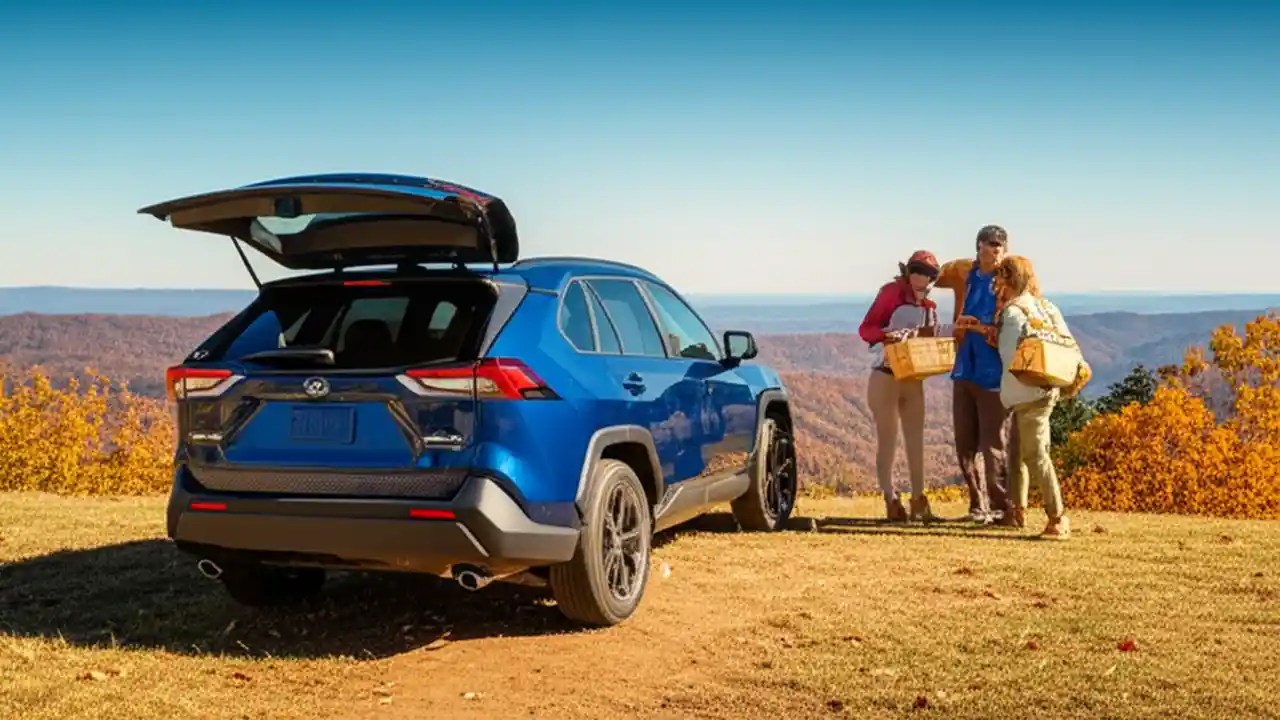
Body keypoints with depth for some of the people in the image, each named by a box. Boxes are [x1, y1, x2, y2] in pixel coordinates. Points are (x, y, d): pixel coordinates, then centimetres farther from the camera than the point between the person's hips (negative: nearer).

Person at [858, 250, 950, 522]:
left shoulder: (929, 306, 11)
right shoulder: (891, 293, -7)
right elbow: (865, 329, -12)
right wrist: (888, 335, -29)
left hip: (914, 379, 6)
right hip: (885, 377, -6)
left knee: (915, 440, 8)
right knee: (888, 441, -1)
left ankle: (918, 502, 13)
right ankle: (891, 502, 1)